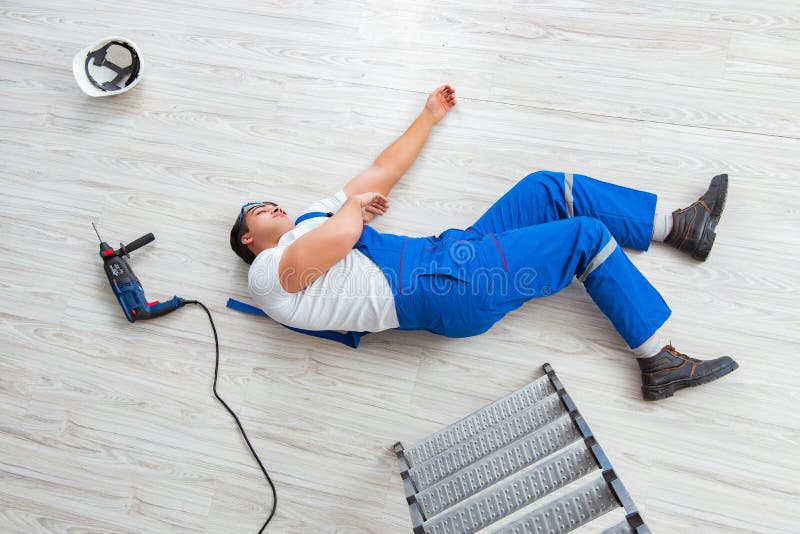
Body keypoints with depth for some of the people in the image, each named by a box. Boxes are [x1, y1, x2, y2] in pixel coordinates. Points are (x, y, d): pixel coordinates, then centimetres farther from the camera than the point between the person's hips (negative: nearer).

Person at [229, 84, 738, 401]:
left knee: (549, 187, 4)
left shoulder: (313, 217, 27)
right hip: (449, 287, -9)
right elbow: (343, 233, -22)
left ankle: (680, 225, 14)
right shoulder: (267, 273, 1)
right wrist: (356, 204, 0)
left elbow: (384, 170, 30)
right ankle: (662, 360, 0)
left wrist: (429, 117, 34)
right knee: (589, 235, -9)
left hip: (453, 256, 9)